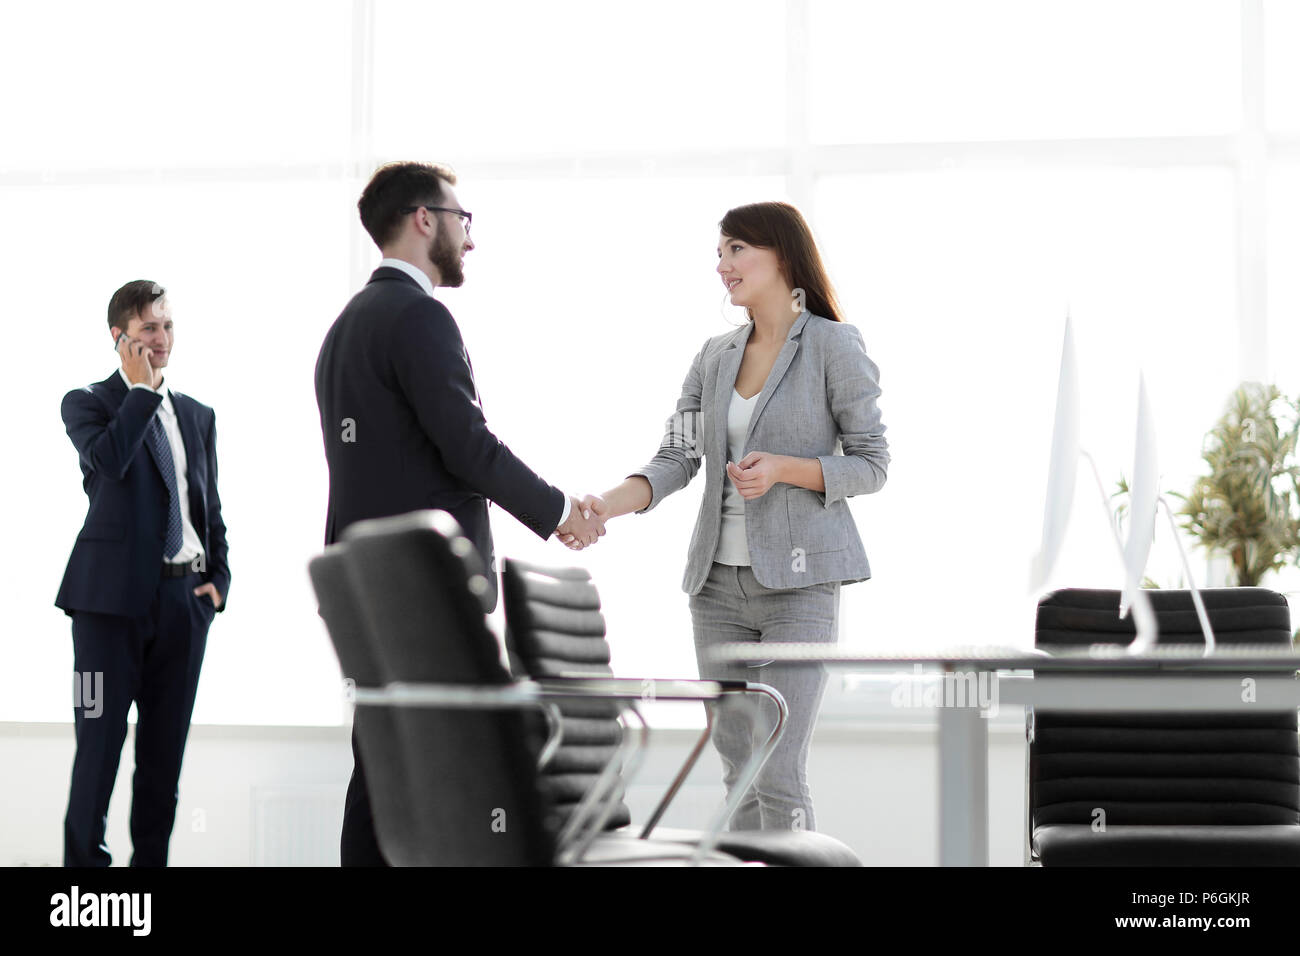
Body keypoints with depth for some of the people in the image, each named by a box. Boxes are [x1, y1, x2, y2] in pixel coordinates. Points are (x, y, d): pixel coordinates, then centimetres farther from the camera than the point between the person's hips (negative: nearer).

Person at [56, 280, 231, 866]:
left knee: (165, 746, 7)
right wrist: (141, 389, -10)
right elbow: (108, 460, -19)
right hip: (114, 596, -5)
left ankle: (151, 859, 13)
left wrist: (218, 578, 6)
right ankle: (84, 859, 2)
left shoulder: (197, 416, 18)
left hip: (185, 597, 5)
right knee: (100, 741, -4)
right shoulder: (87, 403, 2)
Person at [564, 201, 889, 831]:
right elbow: (675, 460, 3)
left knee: (778, 774, -12)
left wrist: (782, 468, -19)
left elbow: (871, 465, -3)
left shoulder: (834, 346, -4)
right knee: (738, 771, 8)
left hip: (798, 583, -6)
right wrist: (606, 505, -15)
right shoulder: (715, 356, 11)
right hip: (719, 583, 6)